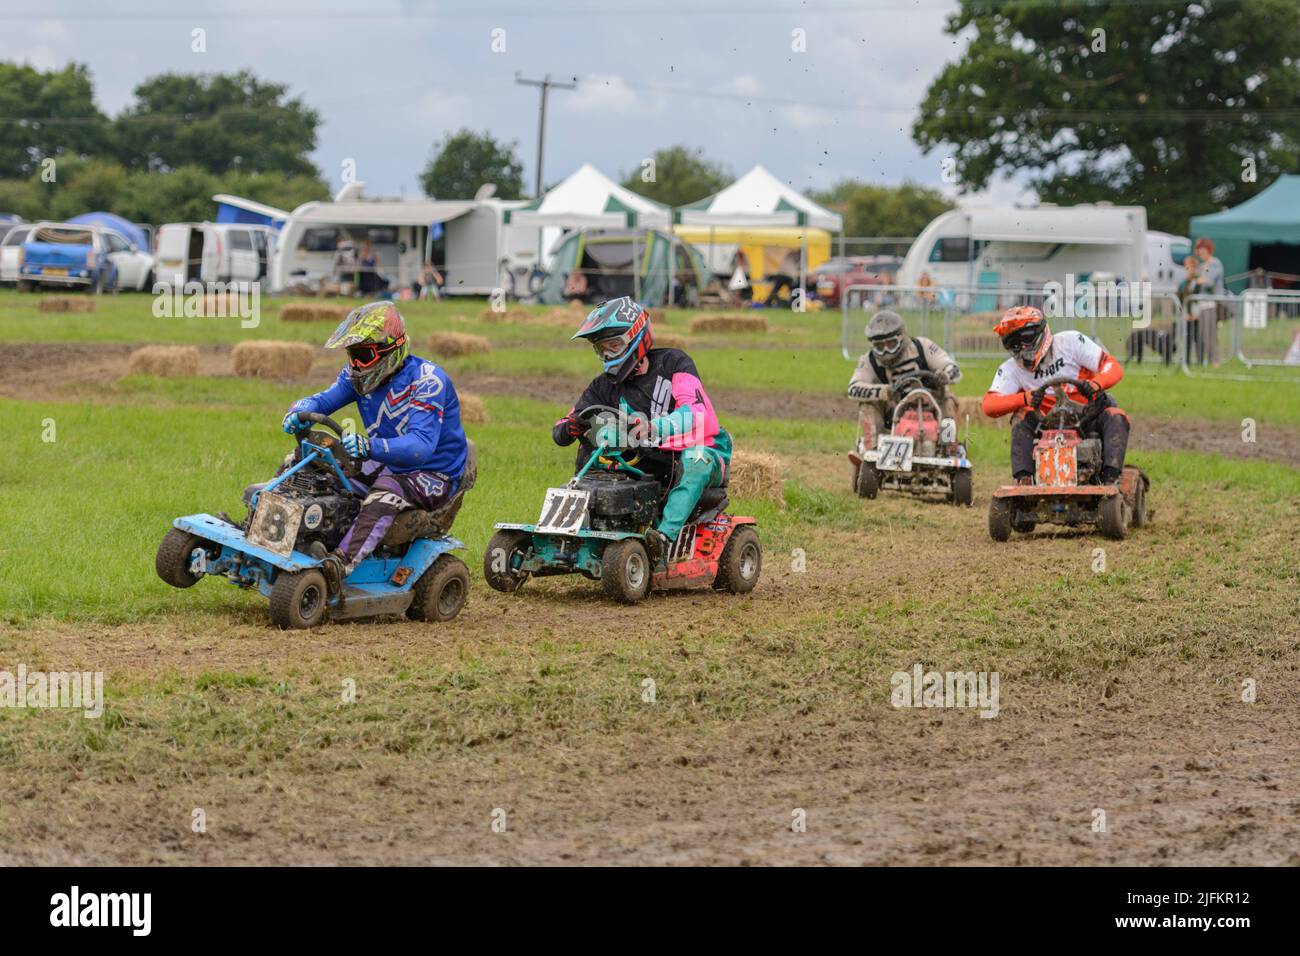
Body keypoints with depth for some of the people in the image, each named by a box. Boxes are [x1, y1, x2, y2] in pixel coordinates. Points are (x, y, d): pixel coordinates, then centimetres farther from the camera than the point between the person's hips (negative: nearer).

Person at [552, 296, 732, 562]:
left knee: (695, 458, -39)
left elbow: (695, 413, -26)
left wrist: (653, 428, -44)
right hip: (649, 468, 5)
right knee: (590, 449, -13)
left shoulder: (673, 363, -9)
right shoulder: (607, 386, 5)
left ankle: (666, 535, -47)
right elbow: (562, 430, 1)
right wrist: (570, 428, -25)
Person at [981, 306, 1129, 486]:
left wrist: (1094, 384, -33)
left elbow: (1113, 368, -9)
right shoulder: (1011, 370, -2)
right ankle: (1023, 478, -31)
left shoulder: (1069, 342, -6)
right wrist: (1026, 398, -34)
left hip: (1089, 416, -1)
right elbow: (989, 406, -17)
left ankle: (1110, 478, -41)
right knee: (1022, 417, -25)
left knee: (1116, 417, -30)